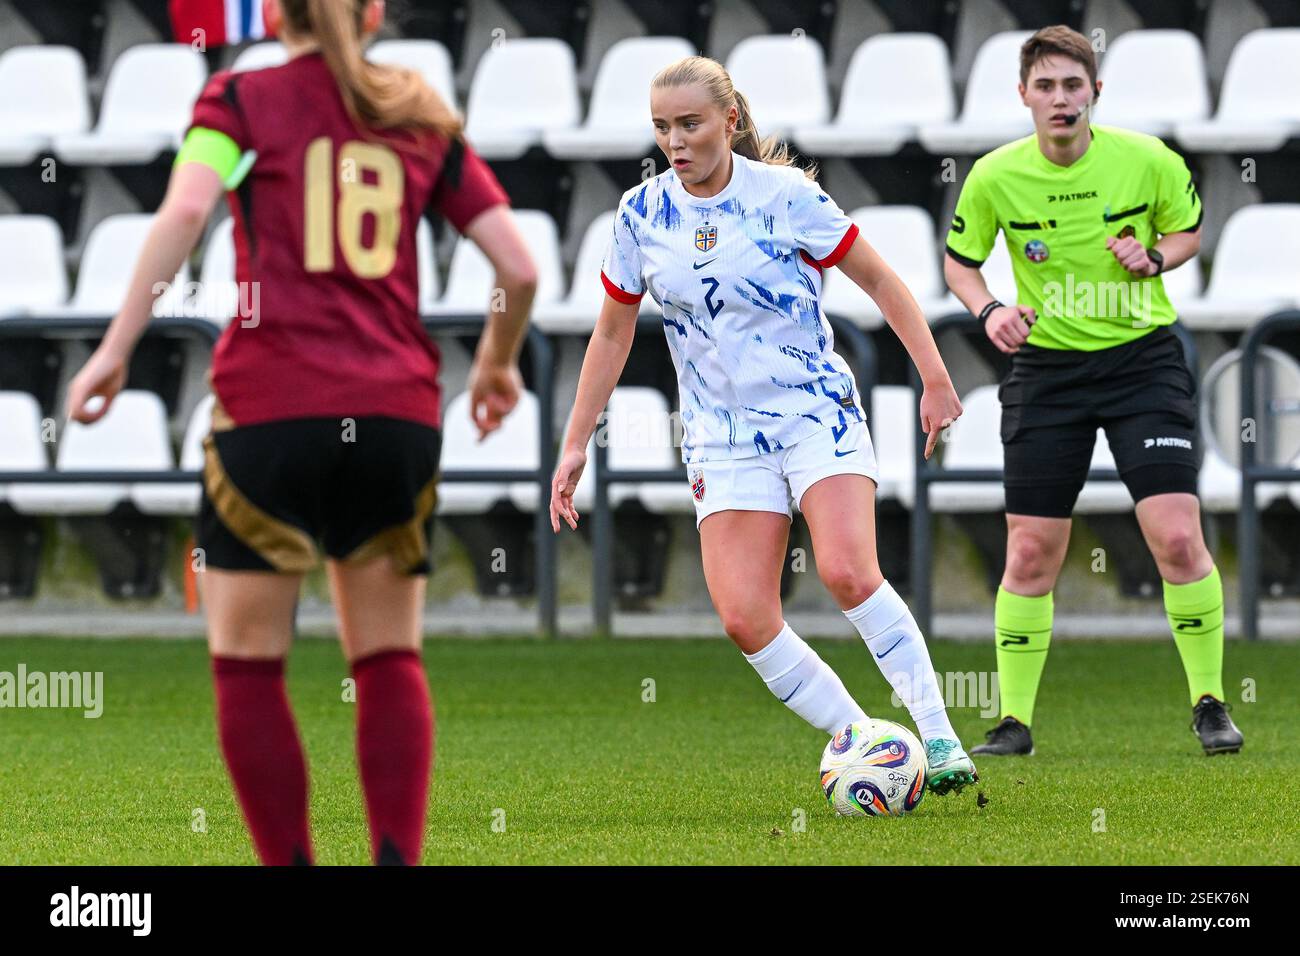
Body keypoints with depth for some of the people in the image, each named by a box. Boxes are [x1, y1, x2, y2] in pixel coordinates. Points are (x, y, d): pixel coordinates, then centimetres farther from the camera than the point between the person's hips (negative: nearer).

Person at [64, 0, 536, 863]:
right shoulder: (424, 119, 14)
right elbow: (520, 269, 11)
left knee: (248, 661, 8)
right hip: (399, 413, 3)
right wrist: (498, 364, 30)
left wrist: (116, 349, -12)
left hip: (271, 409, -3)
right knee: (390, 657, 12)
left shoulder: (240, 102, 7)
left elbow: (185, 209, -13)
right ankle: (399, 858, -5)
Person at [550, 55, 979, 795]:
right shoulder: (642, 214, 3)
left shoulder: (785, 195, -8)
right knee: (745, 618, -15)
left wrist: (936, 381, -4)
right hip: (723, 440, 3)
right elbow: (613, 332, 14)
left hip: (818, 413, -3)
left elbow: (879, 280, 0)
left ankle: (939, 739, -17)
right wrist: (576, 445, 13)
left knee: (848, 571, -27)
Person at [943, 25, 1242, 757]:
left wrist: (1154, 257, -13)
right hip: (1047, 367, 1)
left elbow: (1189, 231, 9)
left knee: (1178, 537, -12)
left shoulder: (1149, 161, -9)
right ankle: (1015, 720, 11)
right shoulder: (995, 177, -8)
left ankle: (1210, 704, 3)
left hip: (1144, 359, -1)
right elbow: (959, 261, 8)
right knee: (1031, 554, -1)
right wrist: (989, 309, -12)